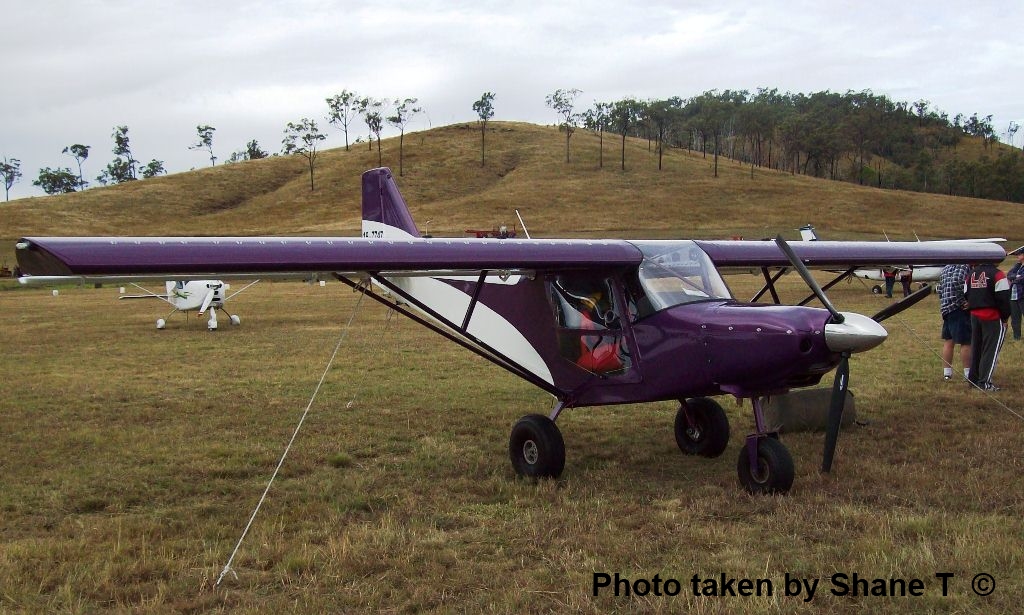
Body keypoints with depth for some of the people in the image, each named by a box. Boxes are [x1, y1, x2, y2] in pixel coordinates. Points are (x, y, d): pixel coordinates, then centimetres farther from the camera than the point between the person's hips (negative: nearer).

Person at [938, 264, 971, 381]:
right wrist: (962, 302, -18)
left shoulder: (945, 268, 16)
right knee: (966, 342, -2)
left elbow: (940, 289, 17)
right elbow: (956, 283, -25)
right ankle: (968, 374, 1)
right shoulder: (965, 266, -10)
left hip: (946, 309, 8)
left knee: (948, 341, 13)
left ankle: (947, 373, 17)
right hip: (960, 310, -8)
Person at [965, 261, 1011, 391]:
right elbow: (1003, 298, -14)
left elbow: (966, 294, 14)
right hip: (993, 317, -7)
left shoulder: (971, 274, 8)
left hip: (975, 316, 7)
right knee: (991, 350, -2)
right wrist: (1005, 317, -6)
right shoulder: (997, 274, -14)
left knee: (976, 348, 16)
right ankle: (984, 382, -4)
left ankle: (973, 378, 22)